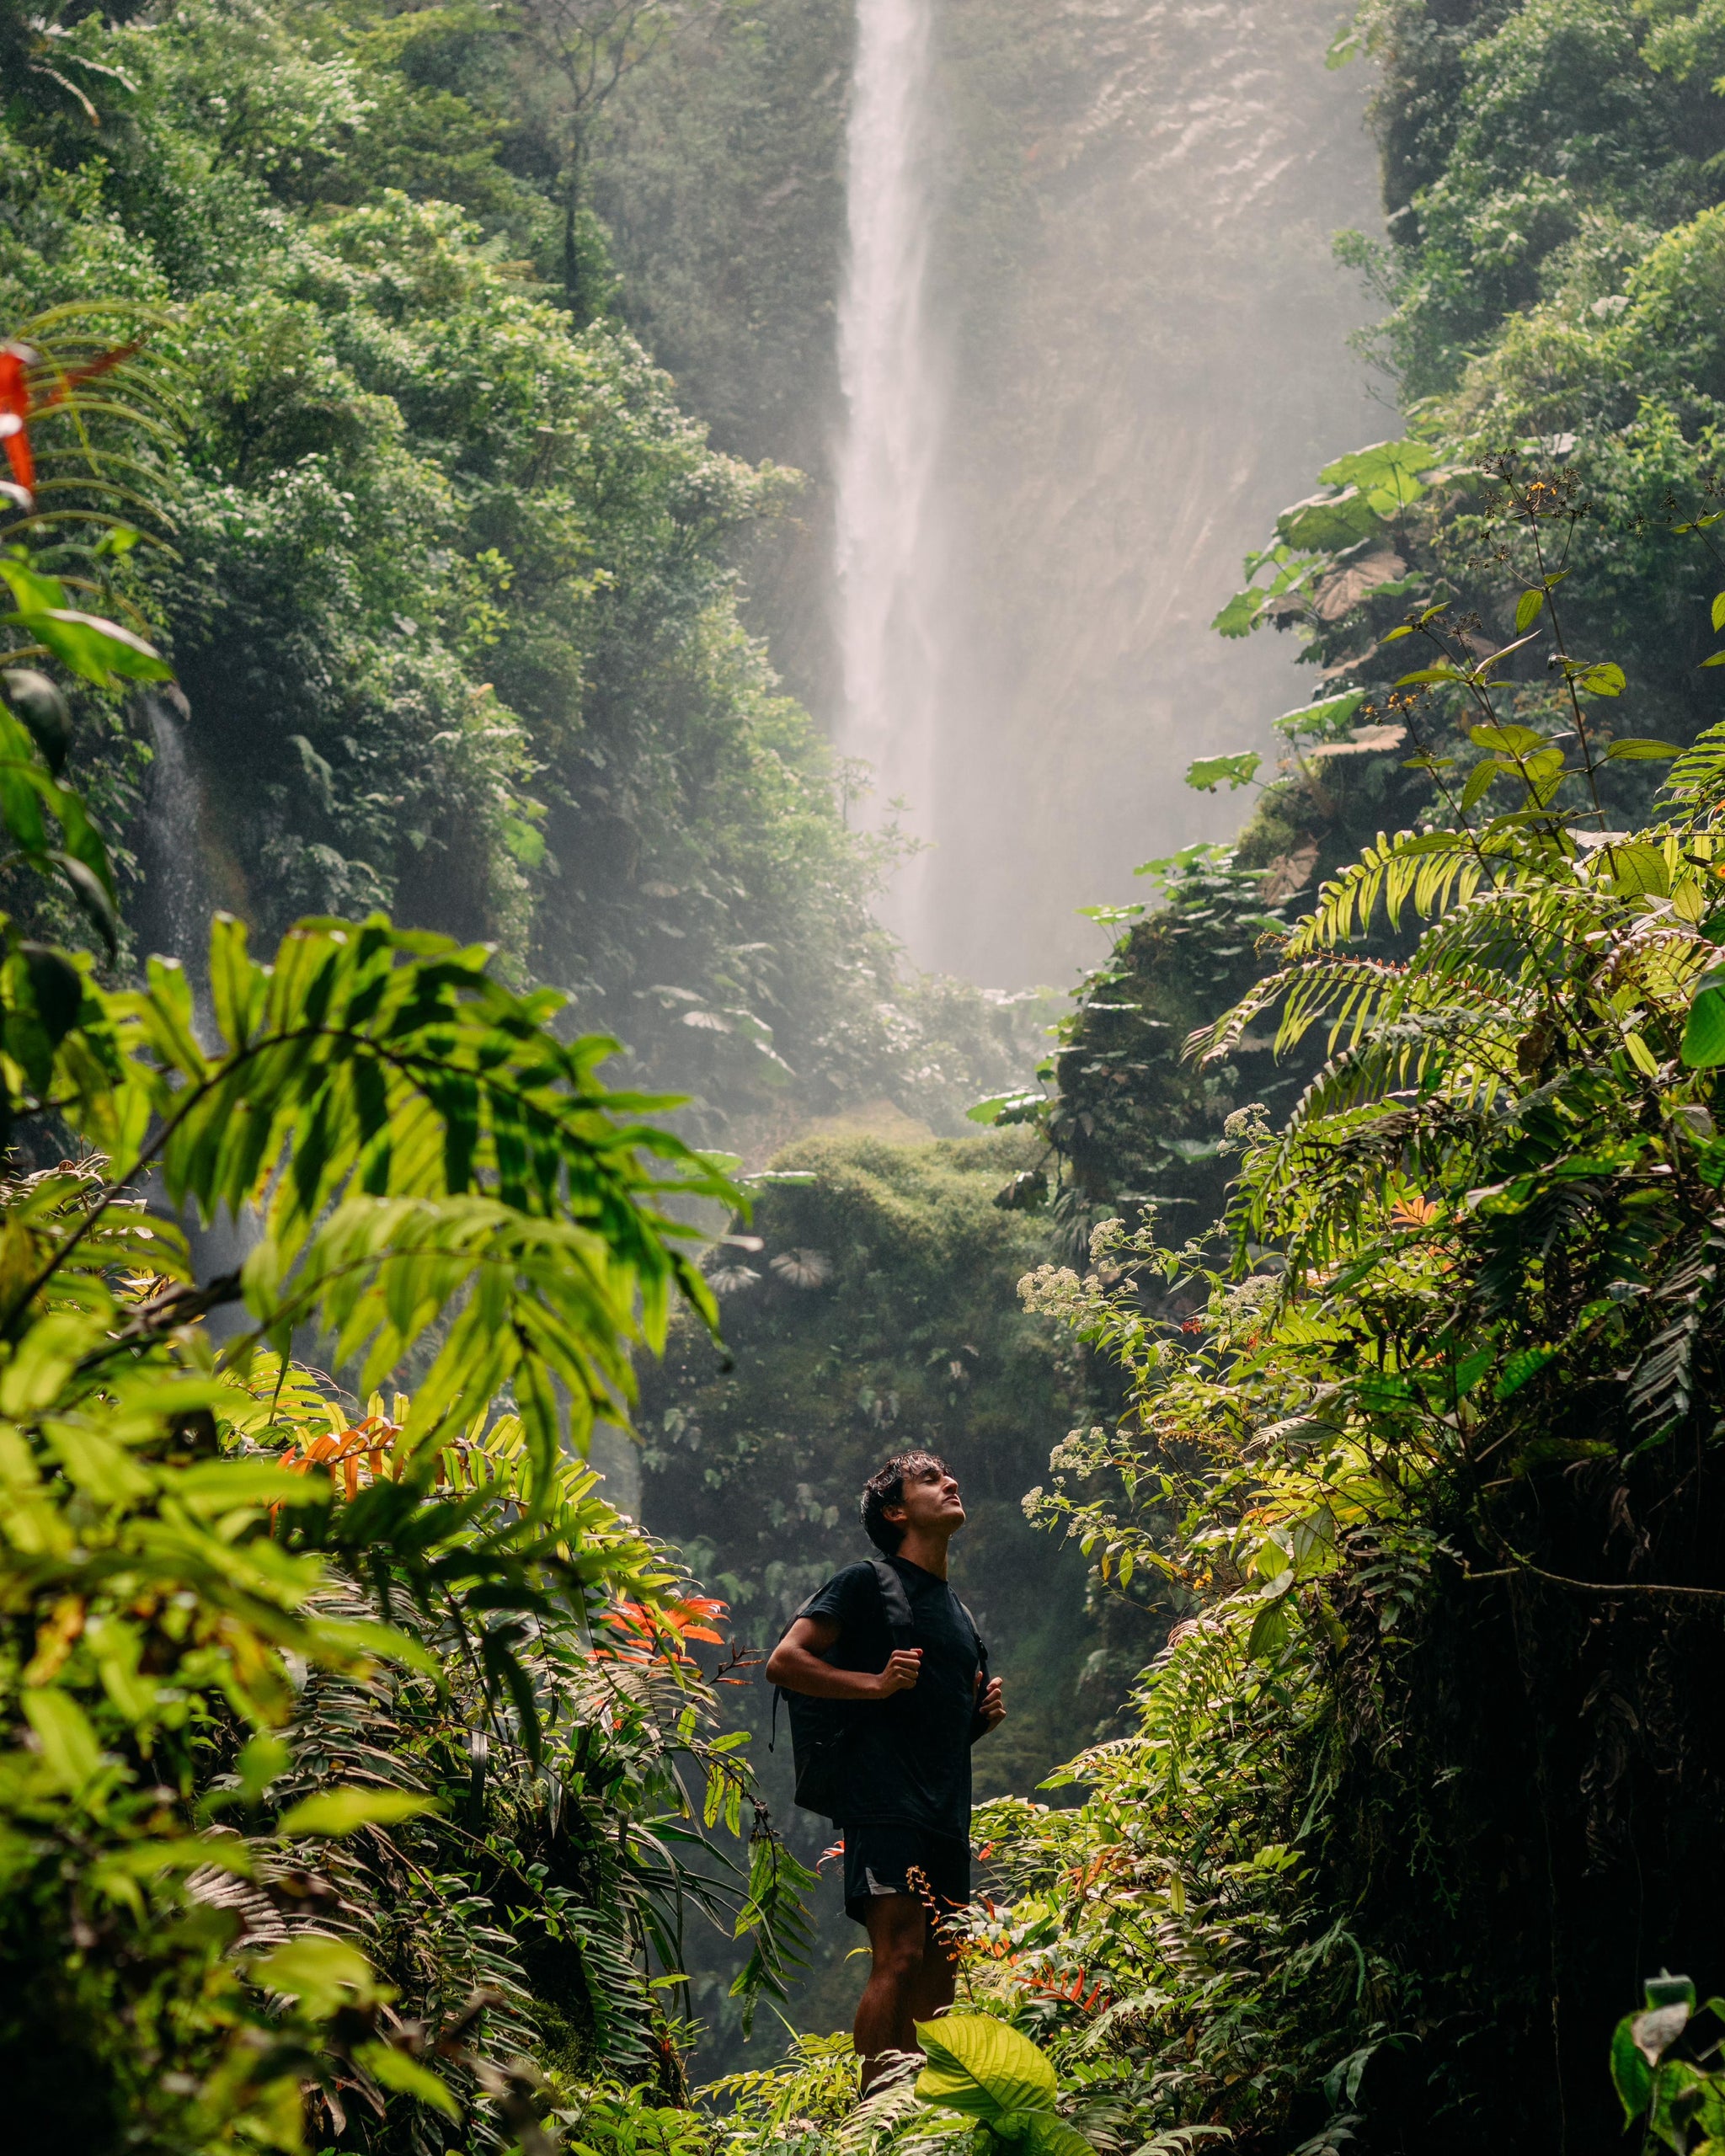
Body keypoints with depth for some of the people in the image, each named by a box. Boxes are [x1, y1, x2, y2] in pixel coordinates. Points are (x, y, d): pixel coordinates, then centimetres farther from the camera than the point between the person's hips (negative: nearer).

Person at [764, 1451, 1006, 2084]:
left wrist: (983, 1715, 12)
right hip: (884, 1802, -8)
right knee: (900, 1959, -17)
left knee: (938, 1977, 4)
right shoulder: (868, 1584, 2)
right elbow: (783, 1662, -5)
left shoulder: (957, 1613, 25)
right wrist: (874, 1682, -14)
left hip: (948, 1815, 8)